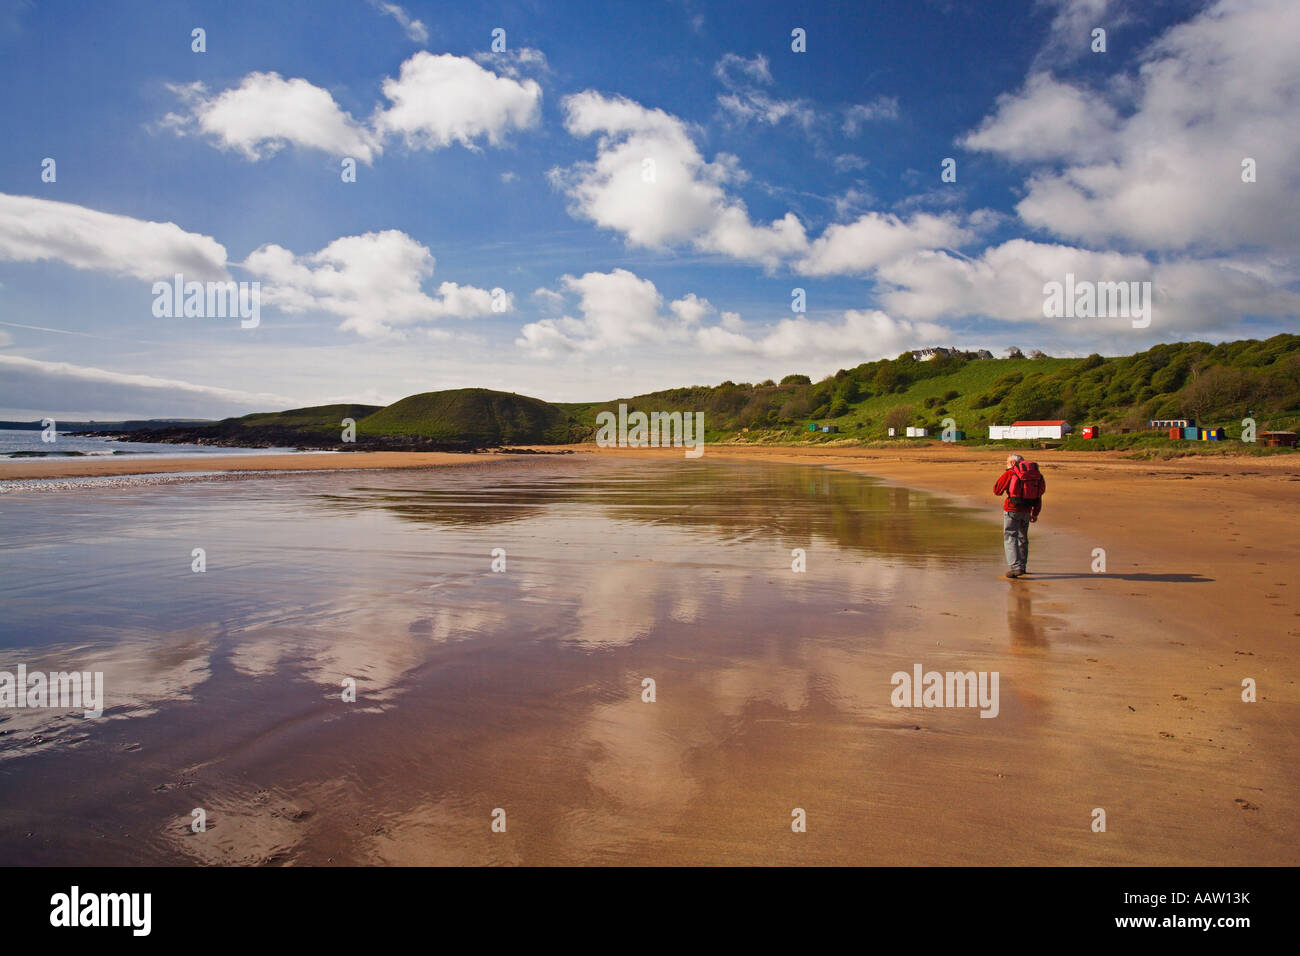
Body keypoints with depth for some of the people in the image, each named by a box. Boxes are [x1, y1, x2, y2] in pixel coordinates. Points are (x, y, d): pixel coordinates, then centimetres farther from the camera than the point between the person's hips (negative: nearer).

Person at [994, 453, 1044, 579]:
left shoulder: (1010, 473, -7)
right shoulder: (1035, 475, 11)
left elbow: (997, 490, -2)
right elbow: (1039, 497, 14)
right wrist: (1035, 514, 20)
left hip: (1012, 510, -6)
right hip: (1026, 512, 6)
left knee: (1010, 538, -4)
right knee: (1022, 538, 19)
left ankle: (1015, 567, -16)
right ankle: (1022, 566, 28)